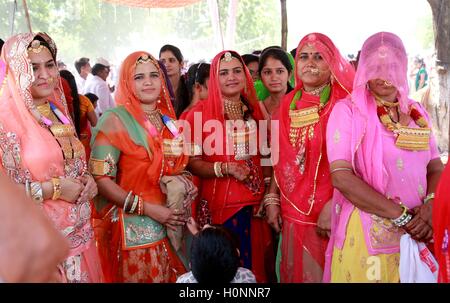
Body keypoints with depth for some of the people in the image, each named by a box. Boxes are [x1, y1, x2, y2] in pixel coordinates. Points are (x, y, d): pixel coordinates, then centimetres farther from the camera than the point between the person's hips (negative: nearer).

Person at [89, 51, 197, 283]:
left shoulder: (169, 119, 9)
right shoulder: (115, 119, -10)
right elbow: (100, 179, -15)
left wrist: (184, 183, -2)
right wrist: (147, 208, -19)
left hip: (172, 224, 6)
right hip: (135, 227, -6)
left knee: (171, 277, 15)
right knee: (138, 277, 5)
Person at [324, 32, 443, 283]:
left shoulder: (417, 112, 8)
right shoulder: (347, 110, -8)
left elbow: (436, 168, 7)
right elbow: (341, 177, -17)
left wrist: (430, 206, -14)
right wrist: (402, 215, -17)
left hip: (417, 235, 5)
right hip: (366, 236, -4)